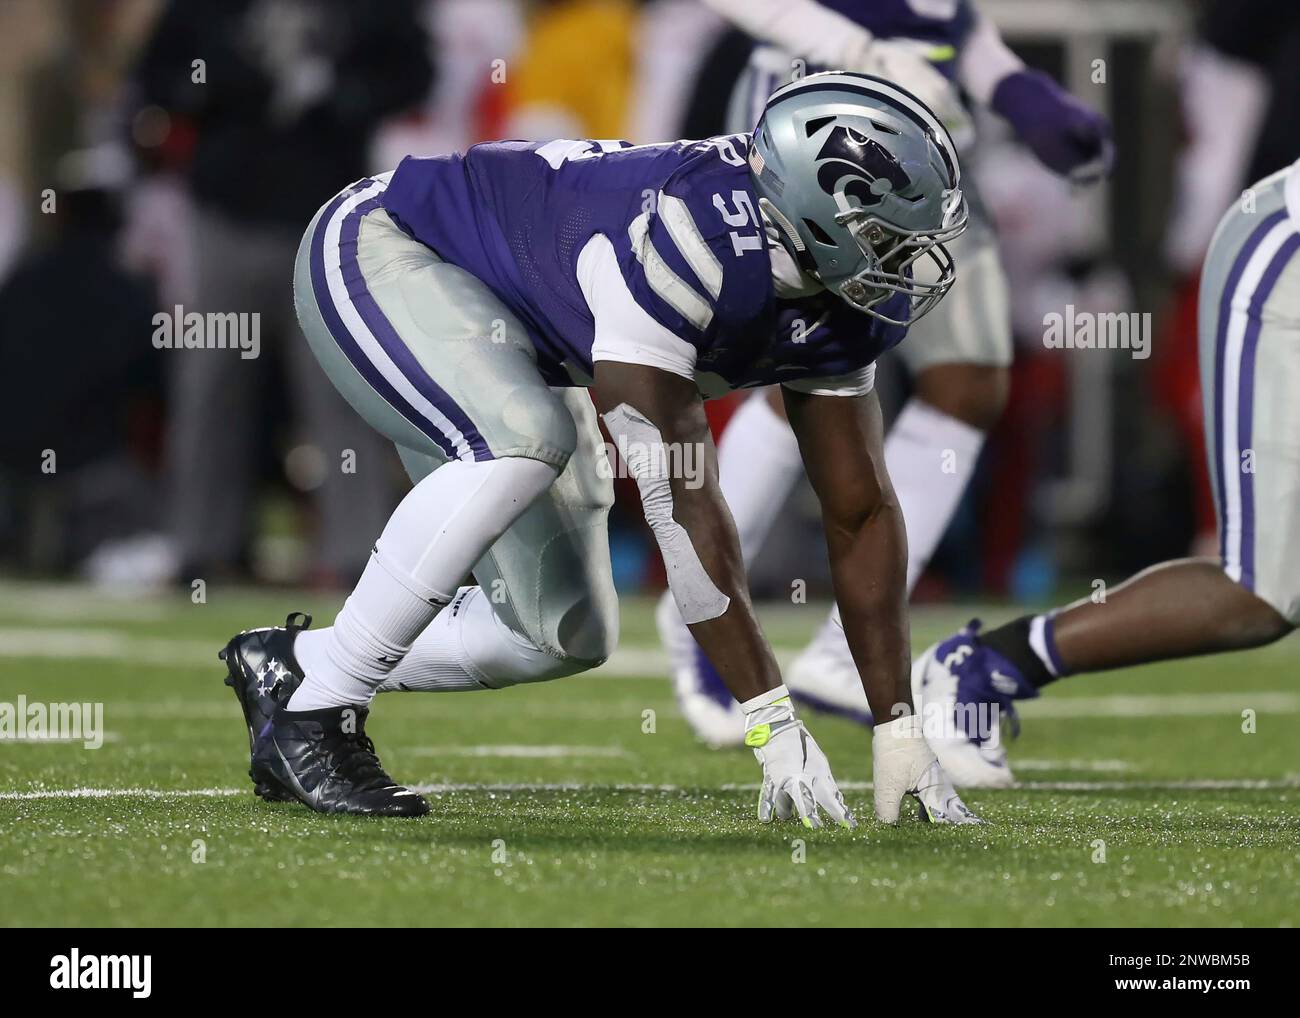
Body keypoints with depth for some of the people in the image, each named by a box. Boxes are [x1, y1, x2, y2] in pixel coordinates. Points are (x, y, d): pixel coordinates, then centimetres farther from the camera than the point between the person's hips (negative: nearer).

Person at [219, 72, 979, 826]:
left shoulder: (836, 310, -14)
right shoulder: (695, 234, -40)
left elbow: (861, 514, -4)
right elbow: (679, 494, -40)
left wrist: (898, 731, -8)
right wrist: (773, 723, -38)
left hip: (515, 350, 9)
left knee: (568, 637, 0)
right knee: (522, 444, -37)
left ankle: (294, 662, 20)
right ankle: (315, 713, -24)